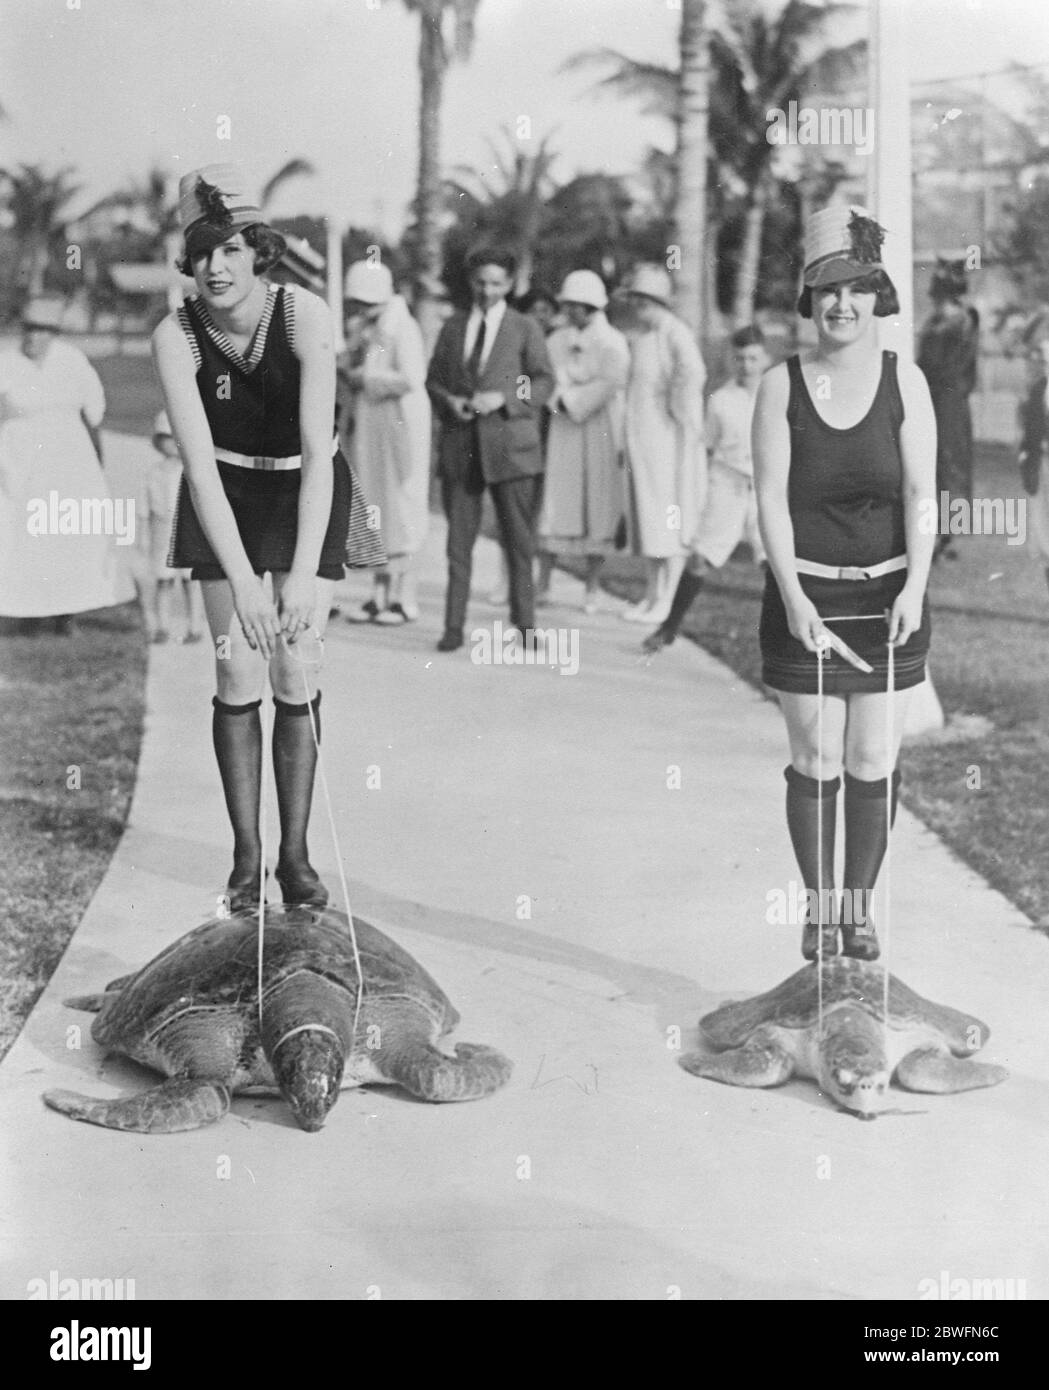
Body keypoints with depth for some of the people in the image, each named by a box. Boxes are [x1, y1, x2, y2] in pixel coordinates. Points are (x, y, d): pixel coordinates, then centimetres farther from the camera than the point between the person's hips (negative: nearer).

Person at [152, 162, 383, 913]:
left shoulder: (306, 315, -25)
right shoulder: (176, 336, -20)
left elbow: (318, 450, -32)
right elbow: (198, 462, -26)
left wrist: (303, 574, -40)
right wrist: (240, 579, -36)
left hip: (306, 491, -1)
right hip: (225, 497, 1)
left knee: (297, 672, -5)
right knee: (237, 672, -3)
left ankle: (296, 854, 5)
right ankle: (246, 855, 6)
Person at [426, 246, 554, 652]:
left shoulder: (525, 328, 6)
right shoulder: (453, 328, 15)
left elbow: (543, 382, 1)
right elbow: (432, 381, 16)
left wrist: (502, 398, -13)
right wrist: (449, 401, -5)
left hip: (510, 443, -2)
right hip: (460, 447, 2)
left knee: (519, 540, 0)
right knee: (458, 539, 0)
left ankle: (525, 623, 9)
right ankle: (454, 626, 3)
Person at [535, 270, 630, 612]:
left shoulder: (613, 343, 0)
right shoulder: (556, 341, 13)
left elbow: (610, 385, -12)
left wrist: (569, 398, -12)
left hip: (600, 433, -3)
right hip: (562, 433, 3)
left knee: (598, 506, -2)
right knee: (553, 504, -1)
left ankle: (591, 590, 5)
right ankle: (542, 583, 6)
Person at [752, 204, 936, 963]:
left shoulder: (905, 382, -1)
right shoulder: (781, 385, -3)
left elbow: (921, 493, -6)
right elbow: (771, 496, -8)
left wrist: (915, 586, -19)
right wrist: (792, 594, -18)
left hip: (889, 596, 1)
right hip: (805, 595, -1)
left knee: (873, 765, 6)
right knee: (816, 765, 4)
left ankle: (861, 907, 22)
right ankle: (819, 908, 20)